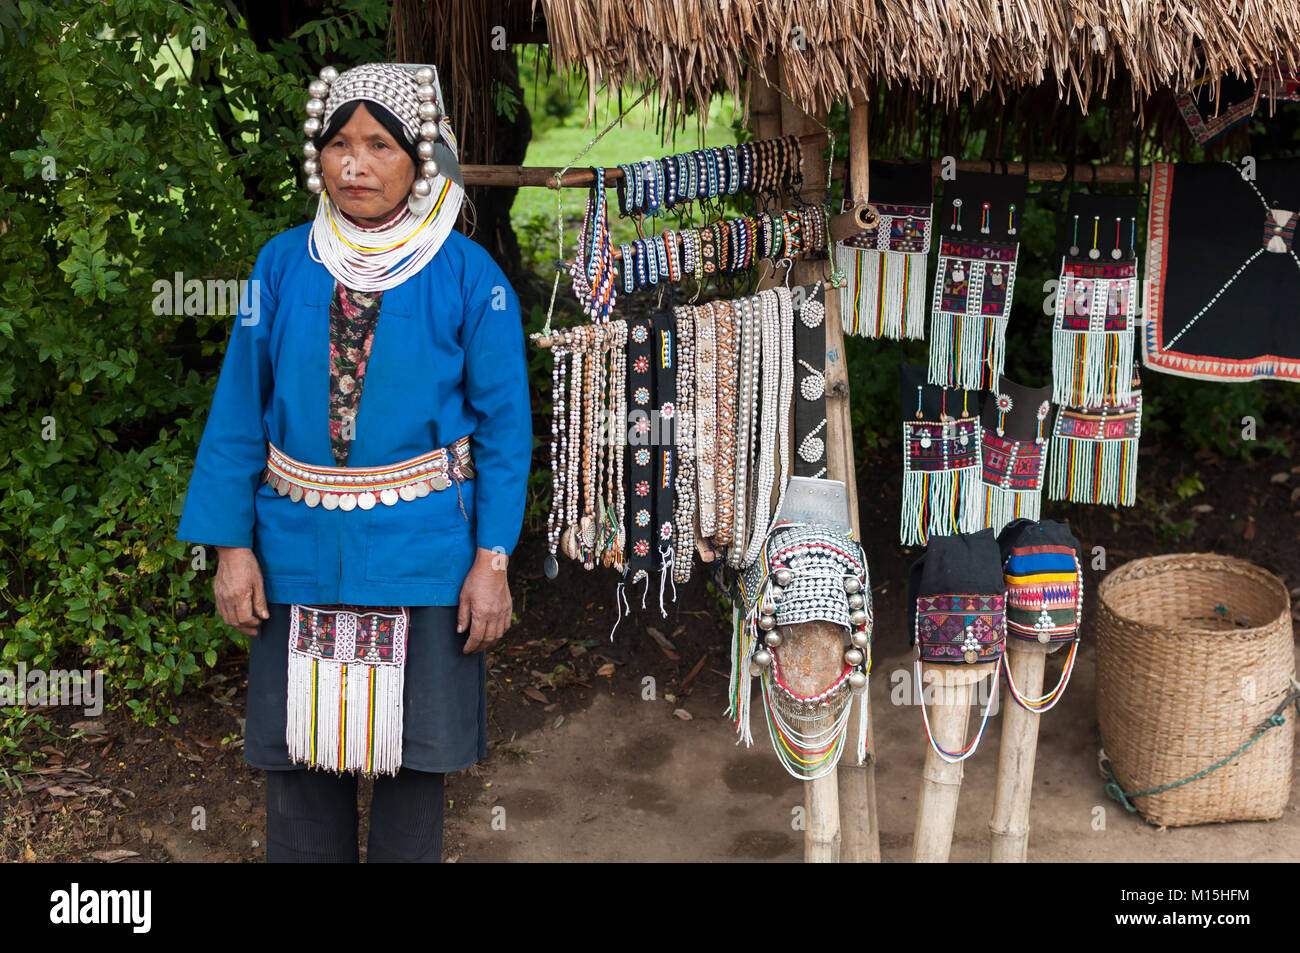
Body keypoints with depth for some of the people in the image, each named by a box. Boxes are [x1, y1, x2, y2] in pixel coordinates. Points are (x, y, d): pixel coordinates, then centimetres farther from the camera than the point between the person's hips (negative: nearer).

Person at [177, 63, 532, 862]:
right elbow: (240, 410, 4)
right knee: (302, 750, 10)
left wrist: (493, 559, -8)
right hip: (300, 550, 2)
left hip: (423, 552, -2)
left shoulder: (469, 276, -4)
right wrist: (232, 545, -1)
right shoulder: (284, 264, 2)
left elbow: (504, 424, -3)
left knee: (412, 754, 8)